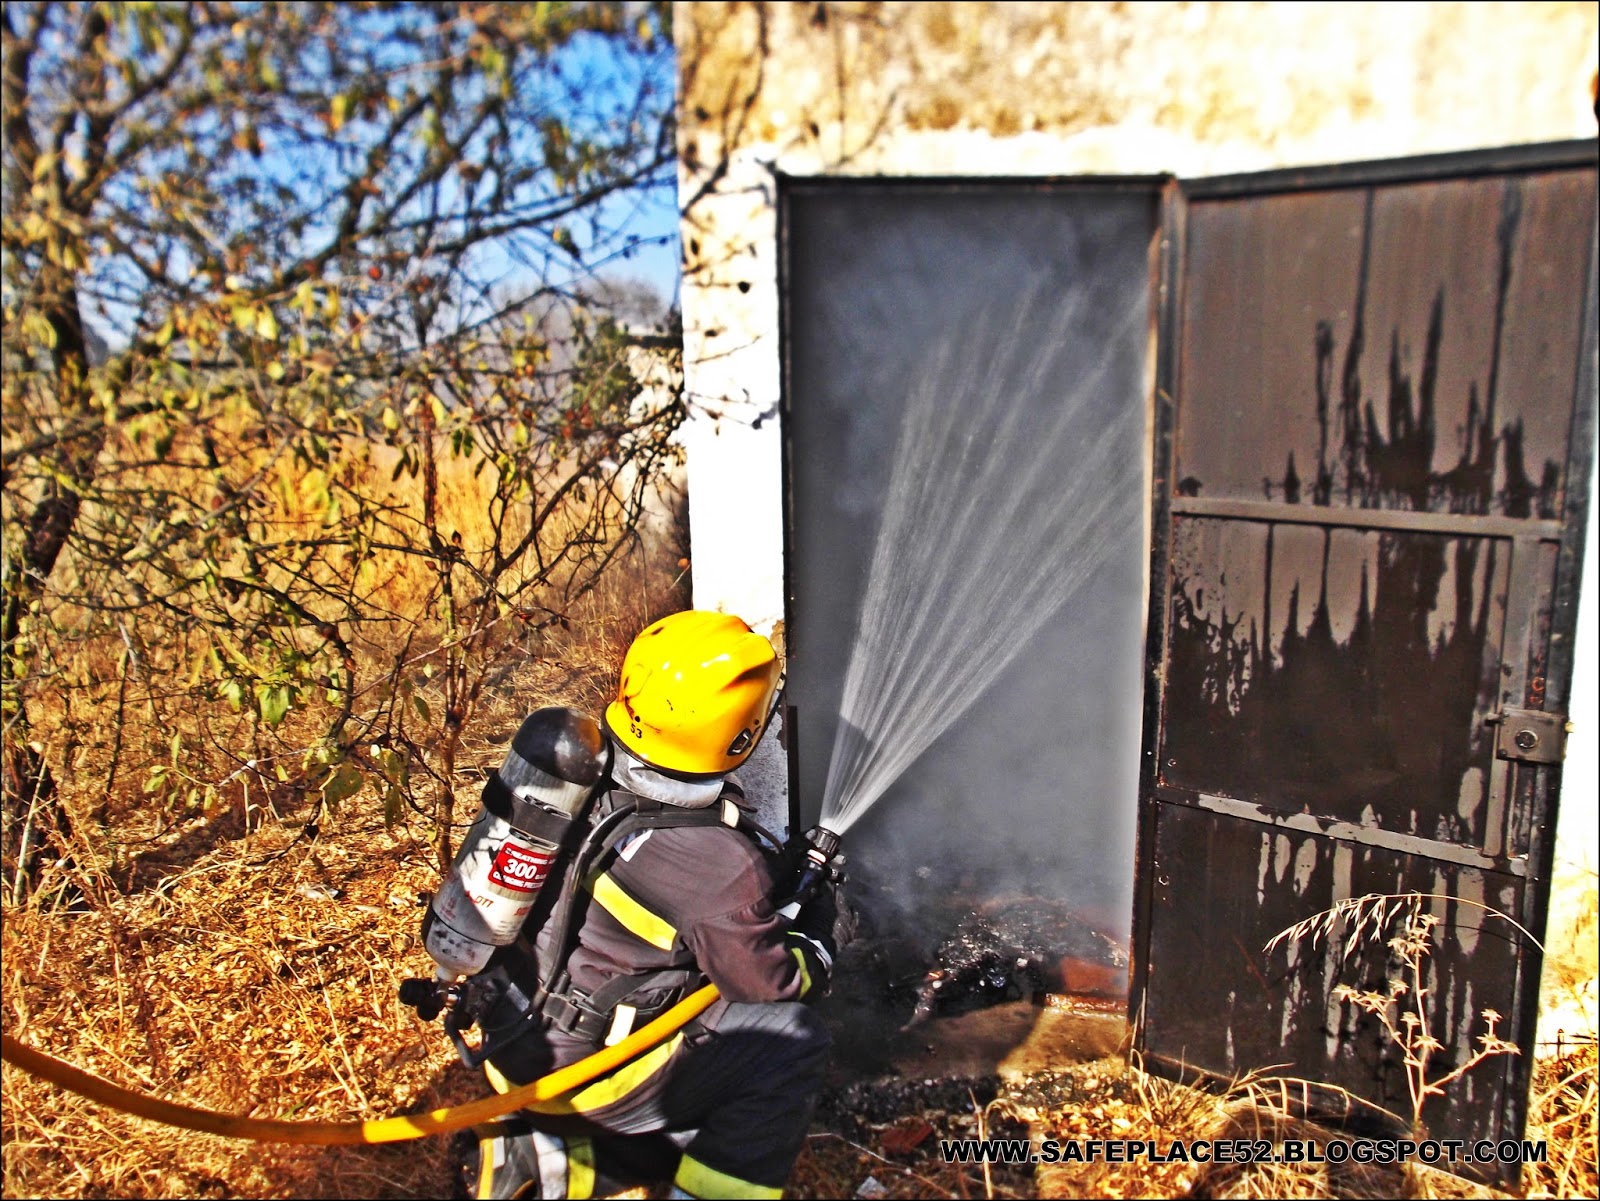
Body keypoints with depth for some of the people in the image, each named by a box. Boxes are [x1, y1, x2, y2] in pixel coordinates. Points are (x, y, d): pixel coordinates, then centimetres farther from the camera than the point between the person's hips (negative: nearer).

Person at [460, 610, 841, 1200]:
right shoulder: (717, 867, -28)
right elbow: (779, 981, -10)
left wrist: (772, 870, 12)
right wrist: (817, 912, 9)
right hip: (574, 1077, -7)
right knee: (792, 1036, -2)